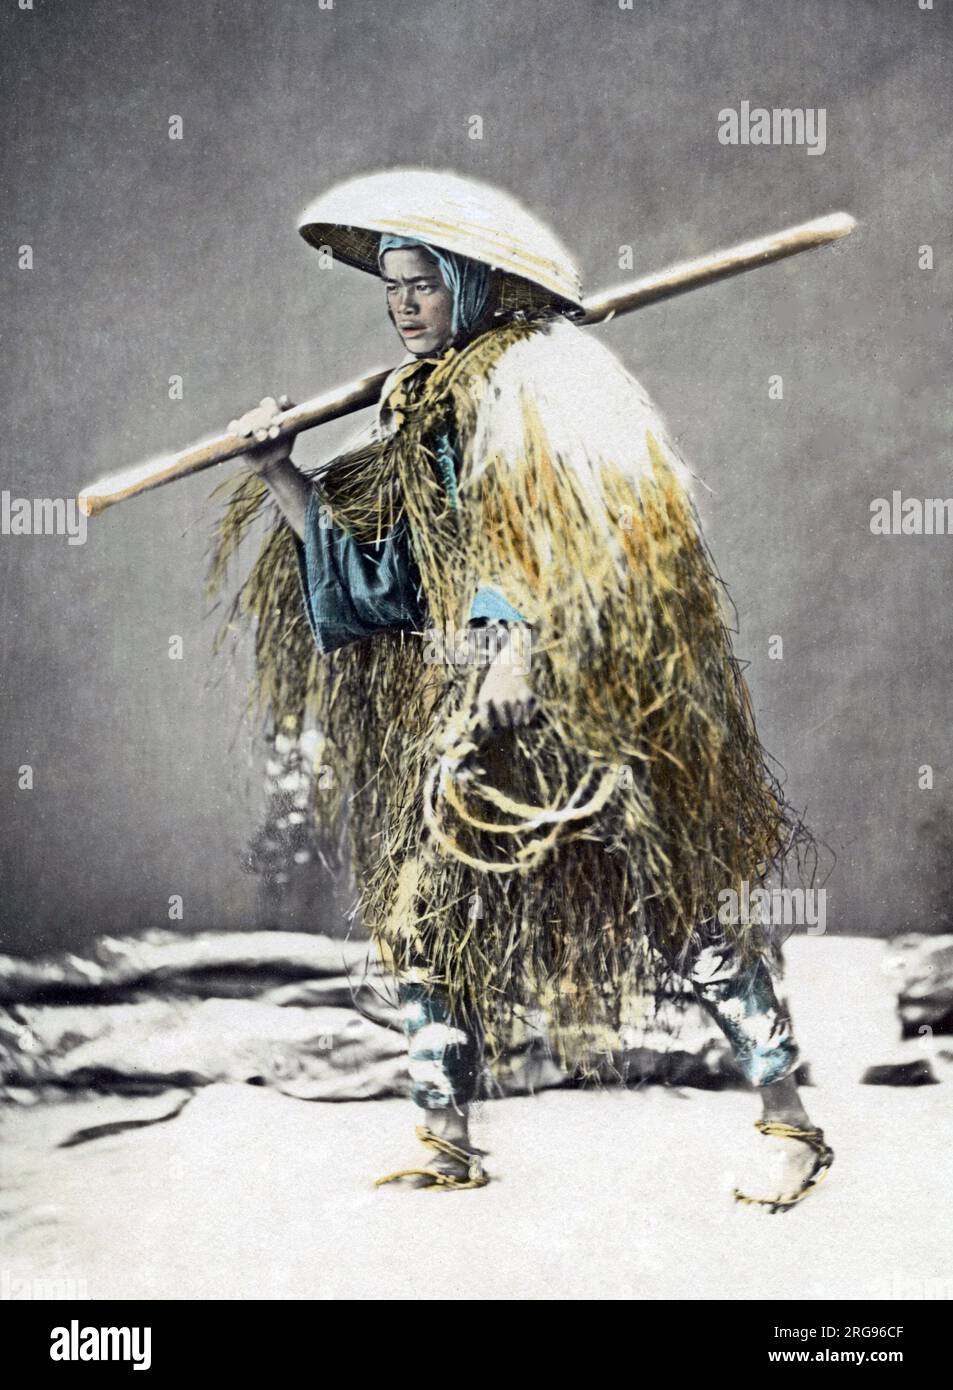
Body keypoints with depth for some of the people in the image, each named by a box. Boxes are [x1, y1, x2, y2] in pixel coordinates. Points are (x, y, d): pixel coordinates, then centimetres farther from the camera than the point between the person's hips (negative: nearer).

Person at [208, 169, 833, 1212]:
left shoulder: (548, 379, -7)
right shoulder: (419, 412, 15)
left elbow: (598, 544, -15)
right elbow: (371, 572, 11)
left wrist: (527, 653, -21)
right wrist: (279, 478, 4)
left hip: (578, 696, -7)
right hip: (455, 701, 8)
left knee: (673, 900, -3)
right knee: (425, 909, 6)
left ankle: (789, 1122, 8)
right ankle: (446, 1140, 17)